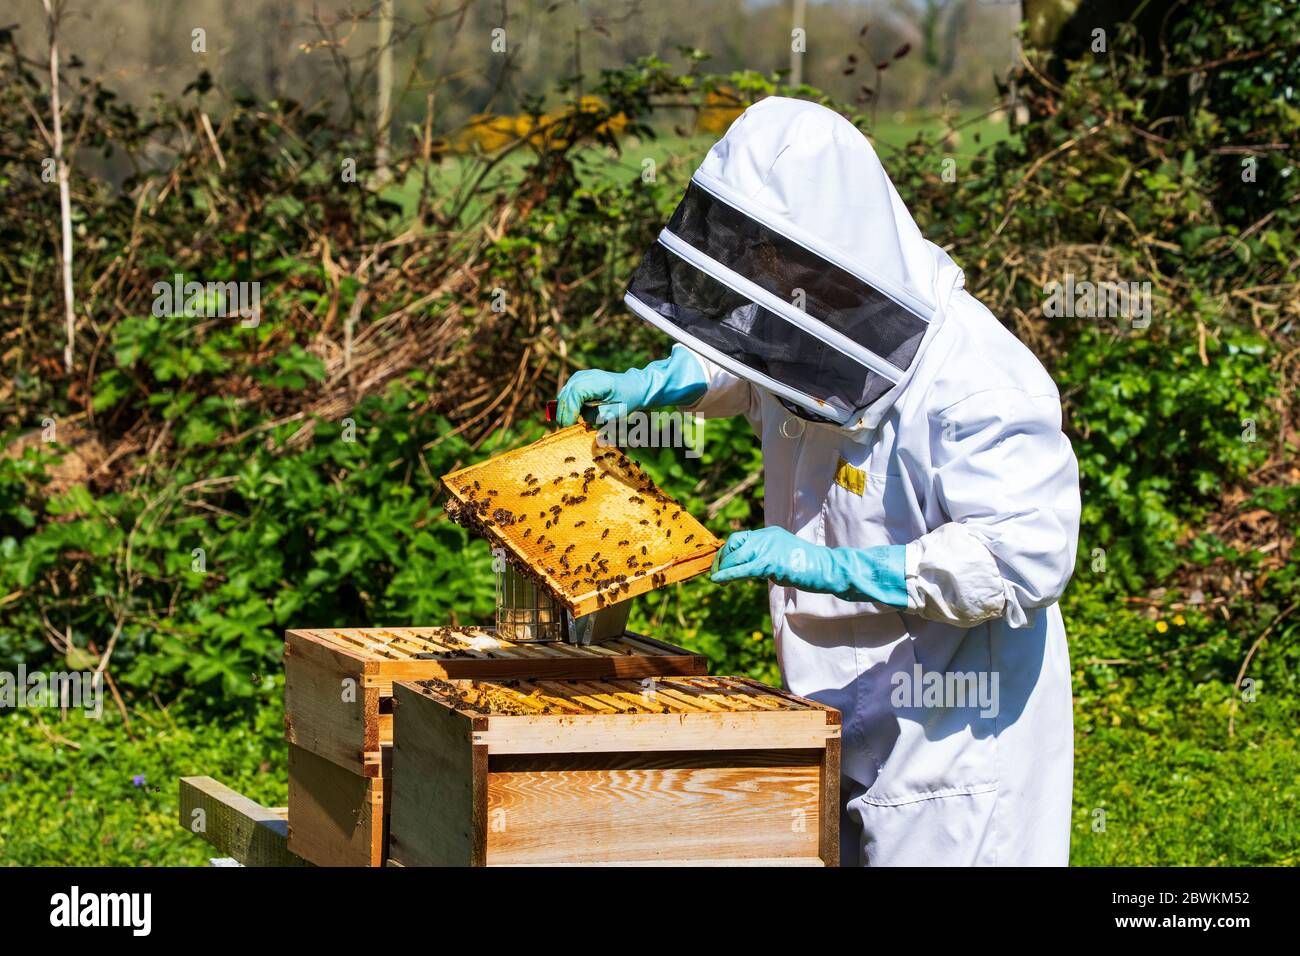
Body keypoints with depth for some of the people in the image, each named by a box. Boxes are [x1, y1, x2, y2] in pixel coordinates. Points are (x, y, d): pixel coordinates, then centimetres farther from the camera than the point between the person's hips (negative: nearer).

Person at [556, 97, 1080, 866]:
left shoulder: (977, 382, -24)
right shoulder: (824, 333, 5)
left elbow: (1024, 558, -29)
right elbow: (746, 370, 31)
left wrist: (826, 565, -30)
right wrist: (647, 385, 11)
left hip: (952, 747, -8)